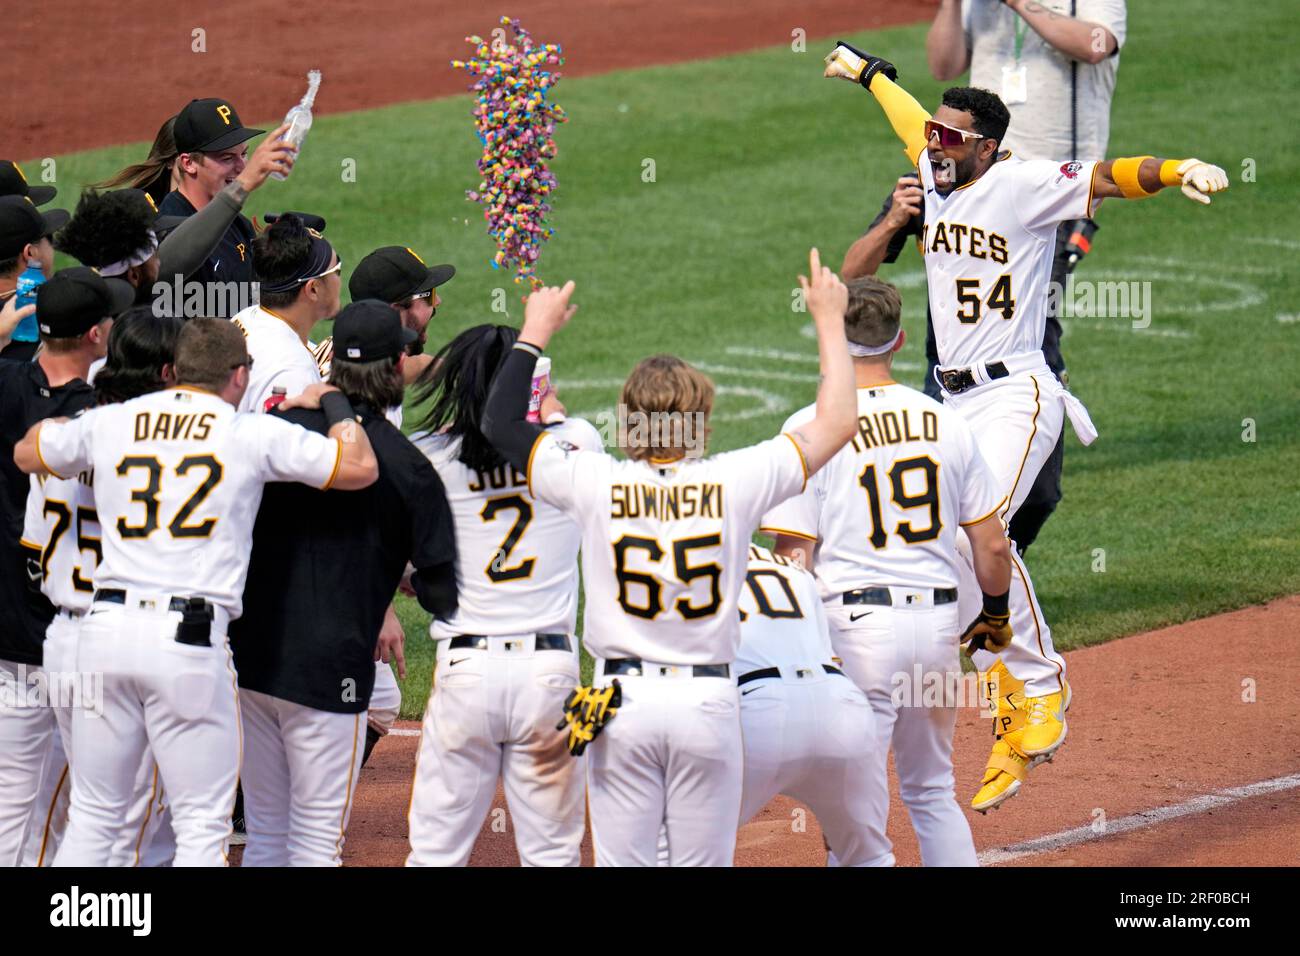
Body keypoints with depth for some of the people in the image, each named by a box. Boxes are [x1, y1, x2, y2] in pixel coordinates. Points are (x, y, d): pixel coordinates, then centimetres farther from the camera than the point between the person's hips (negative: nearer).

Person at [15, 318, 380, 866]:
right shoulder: (252, 434, 1)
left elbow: (26, 453, 29)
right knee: (202, 828, 1)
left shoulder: (109, 423, 11)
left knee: (92, 819, 13)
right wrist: (335, 403, 21)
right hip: (191, 638, -4)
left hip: (106, 630, 4)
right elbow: (360, 468, 4)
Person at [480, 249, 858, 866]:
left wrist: (534, 334, 17)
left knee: (619, 863, 4)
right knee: (704, 863, 7)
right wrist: (828, 321, 14)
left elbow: (501, 423, 6)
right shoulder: (731, 484, -5)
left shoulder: (595, 484, -5)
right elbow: (837, 423, 3)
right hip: (710, 700, 0)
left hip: (621, 701, 0)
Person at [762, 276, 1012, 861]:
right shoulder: (945, 423, 6)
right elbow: (992, 545, 9)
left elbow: (794, 557, -10)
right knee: (932, 793, 20)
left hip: (855, 624, -5)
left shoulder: (812, 429, -7)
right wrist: (994, 613, 27)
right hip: (939, 625, 5)